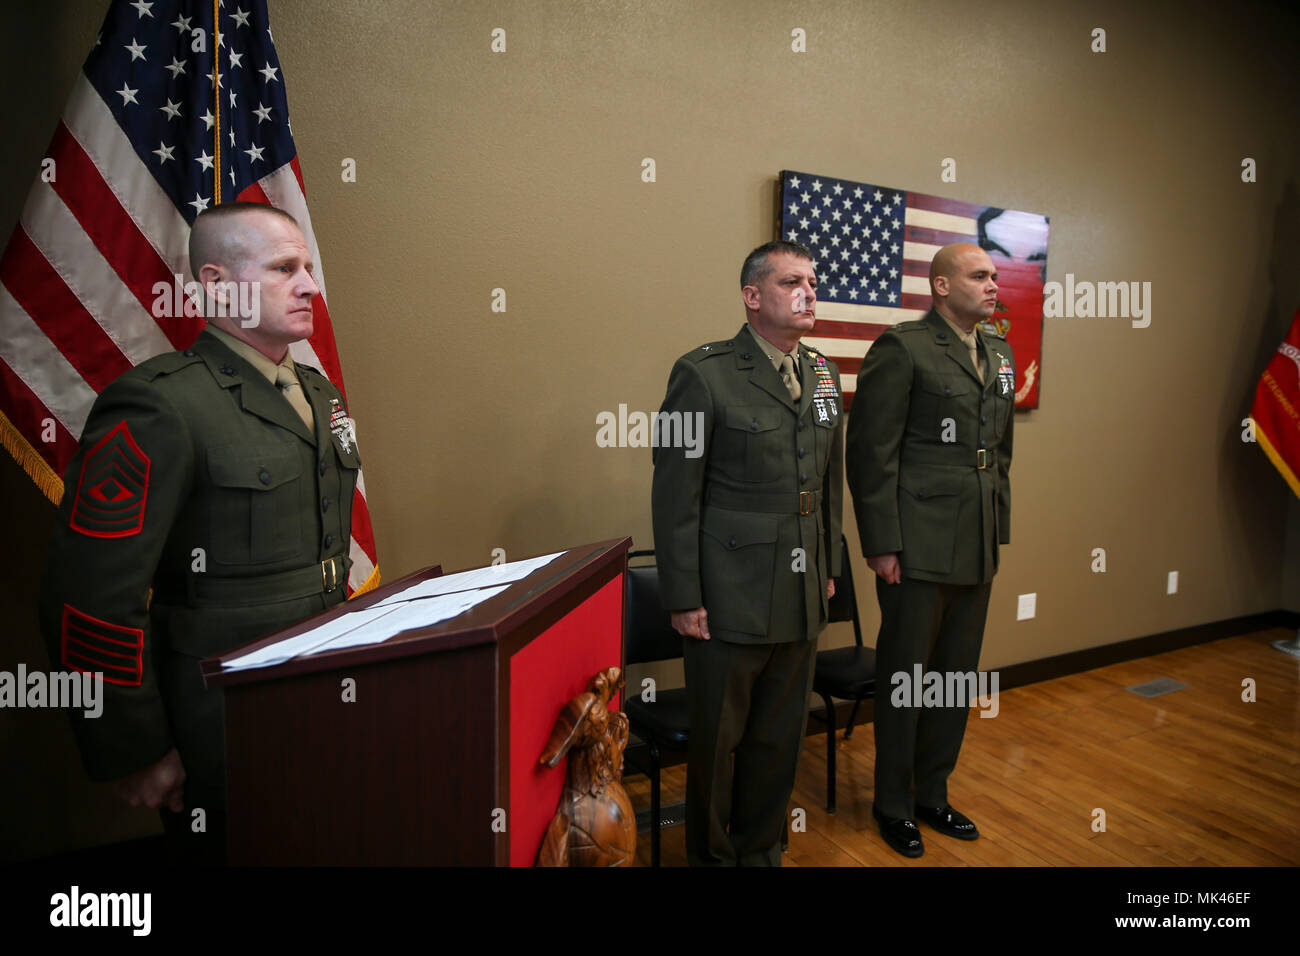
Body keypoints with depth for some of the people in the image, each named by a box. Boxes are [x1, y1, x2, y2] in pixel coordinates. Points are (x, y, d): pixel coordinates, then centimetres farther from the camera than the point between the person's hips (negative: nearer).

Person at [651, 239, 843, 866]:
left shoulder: (823, 374, 10)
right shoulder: (704, 373, -10)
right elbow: (674, 494, -11)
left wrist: (829, 568, 16)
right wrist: (684, 597, -12)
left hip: (802, 598, 6)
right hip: (731, 597, -5)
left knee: (780, 736, 17)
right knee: (716, 739, 11)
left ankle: (761, 849, 39)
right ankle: (711, 855, 35)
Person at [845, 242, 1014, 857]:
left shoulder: (1000, 355, 14)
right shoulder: (901, 348, -10)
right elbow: (872, 452, -13)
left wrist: (997, 527, 15)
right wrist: (882, 545, -15)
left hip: (977, 549, 7)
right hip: (919, 546, -7)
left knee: (957, 677, 16)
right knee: (905, 676, 7)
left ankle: (932, 794, 34)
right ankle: (894, 805, 26)